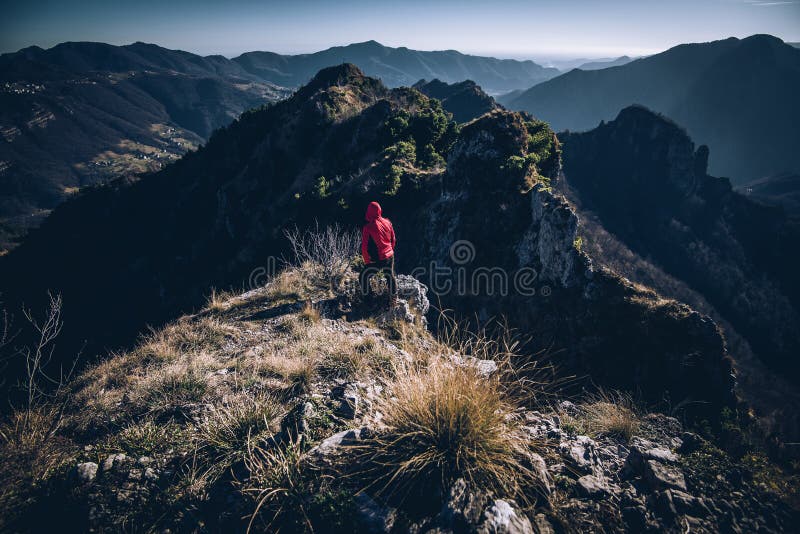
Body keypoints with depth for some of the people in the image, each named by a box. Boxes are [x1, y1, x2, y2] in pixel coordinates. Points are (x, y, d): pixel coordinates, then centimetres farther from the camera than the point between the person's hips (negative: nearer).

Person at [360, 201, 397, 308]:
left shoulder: (368, 227, -18)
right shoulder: (387, 222, -2)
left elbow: (365, 247, -13)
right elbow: (393, 240, 9)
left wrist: (367, 261, 1)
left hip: (377, 260, -6)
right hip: (390, 257, 6)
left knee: (364, 276, 14)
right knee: (390, 277, 24)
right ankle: (393, 300, 38)